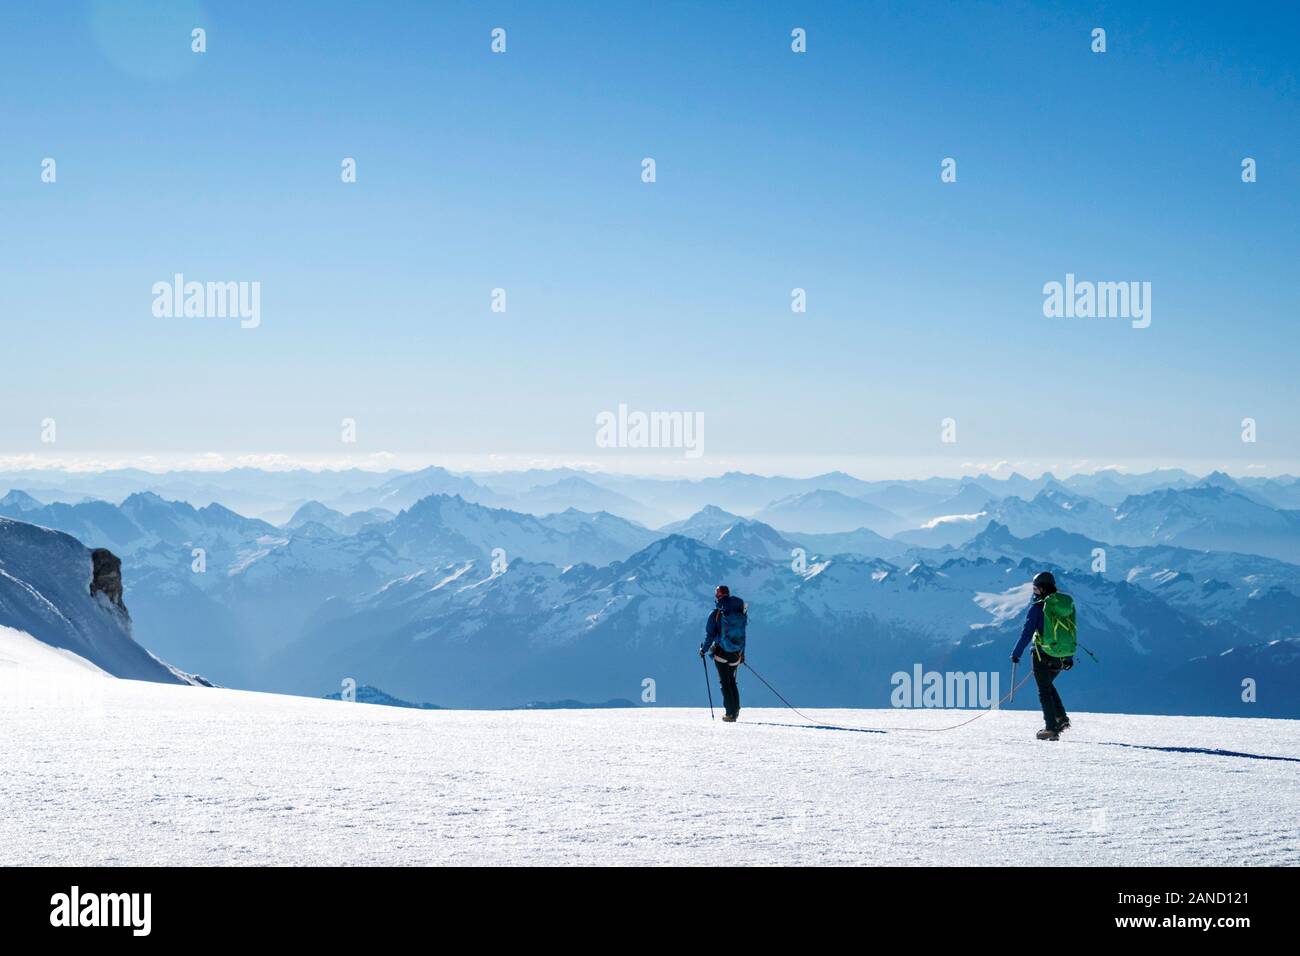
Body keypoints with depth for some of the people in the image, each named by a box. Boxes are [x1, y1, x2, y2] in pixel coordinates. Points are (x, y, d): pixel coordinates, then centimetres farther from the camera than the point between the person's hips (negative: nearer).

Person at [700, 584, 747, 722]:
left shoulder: (715, 614, -11)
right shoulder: (739, 613, 2)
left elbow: (710, 635, -9)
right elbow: (743, 635, 7)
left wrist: (704, 649, 6)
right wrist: (742, 654, 17)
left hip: (721, 653, -4)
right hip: (736, 654, 4)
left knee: (725, 682, 2)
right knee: (732, 681, 20)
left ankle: (730, 713, -4)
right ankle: (735, 709, 17)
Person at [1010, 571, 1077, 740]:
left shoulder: (1038, 607, -11)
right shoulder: (1067, 604, 8)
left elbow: (1027, 633, -14)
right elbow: (1070, 632, 15)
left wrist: (1016, 654, -6)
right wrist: (1070, 657, 22)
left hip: (1044, 654, -6)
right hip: (1064, 656, 6)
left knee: (1044, 691, 6)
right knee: (1048, 685, 26)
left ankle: (1052, 728, 1)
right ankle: (1061, 718, 14)